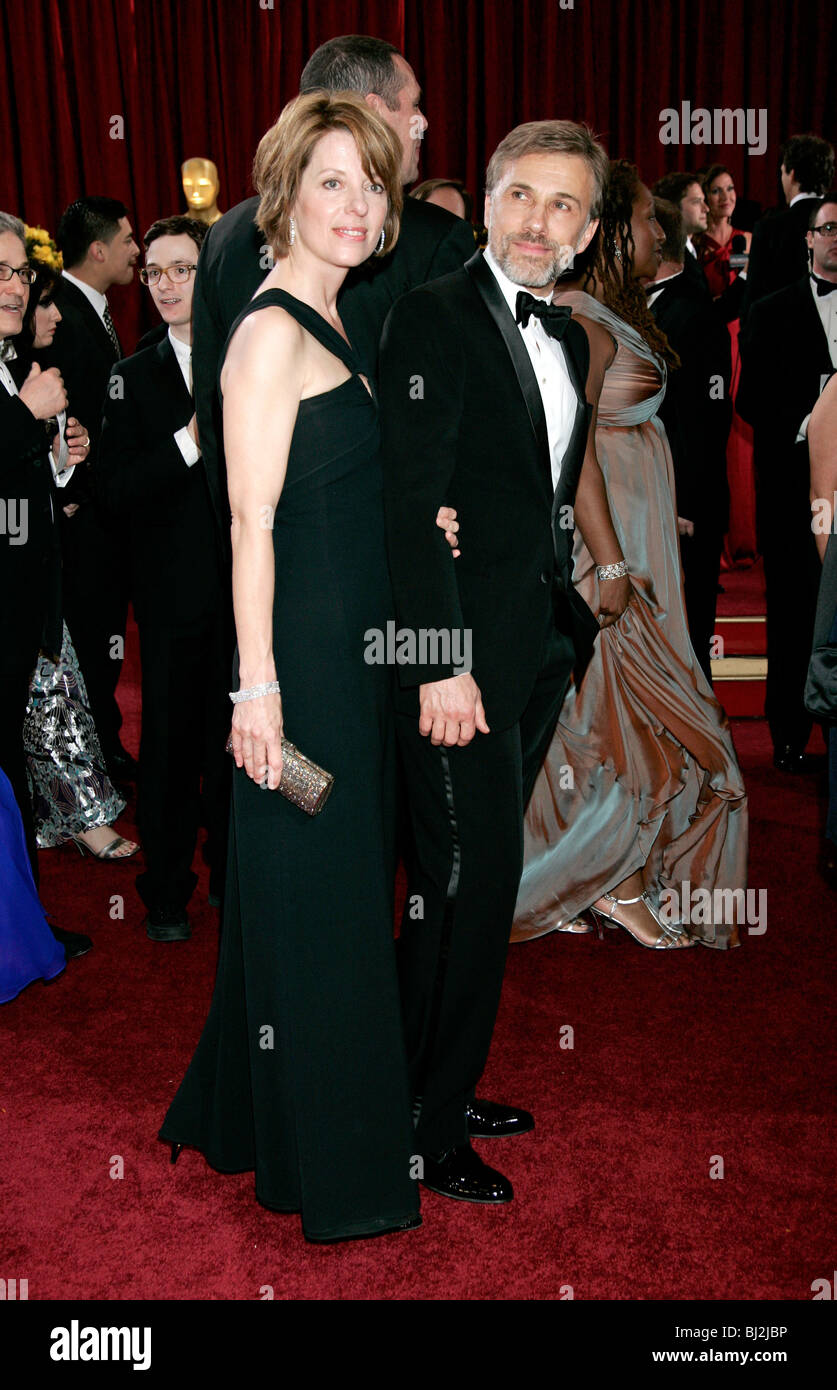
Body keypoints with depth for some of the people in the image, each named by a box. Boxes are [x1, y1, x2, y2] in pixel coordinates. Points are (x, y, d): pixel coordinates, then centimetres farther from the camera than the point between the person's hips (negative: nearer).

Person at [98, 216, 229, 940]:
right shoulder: (134, 378, 3)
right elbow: (116, 492, -8)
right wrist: (191, 441, -17)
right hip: (173, 591, 0)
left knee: (236, 734, 9)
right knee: (171, 738, 8)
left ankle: (233, 873, 28)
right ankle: (167, 889, 24)